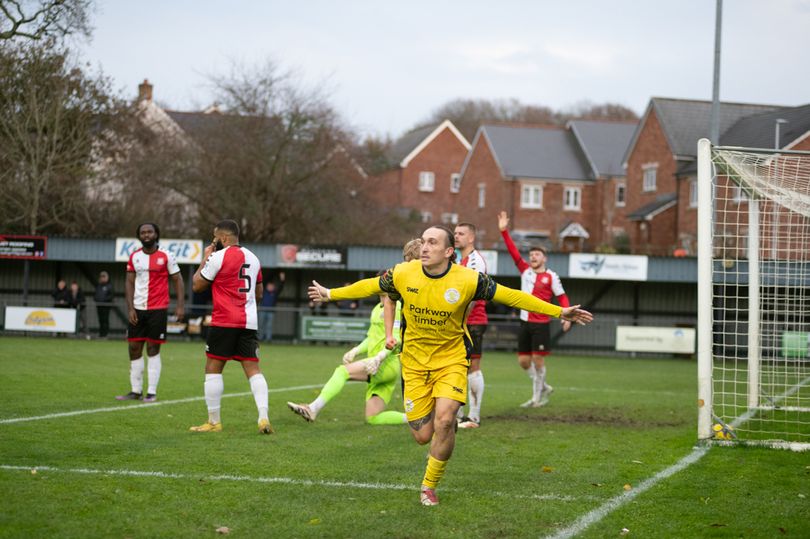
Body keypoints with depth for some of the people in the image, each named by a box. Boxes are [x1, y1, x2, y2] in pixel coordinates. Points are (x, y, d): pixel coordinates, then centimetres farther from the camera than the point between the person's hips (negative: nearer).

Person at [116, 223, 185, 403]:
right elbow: (130, 283, 7)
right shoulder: (134, 257, 7)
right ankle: (136, 391, 13)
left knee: (153, 349, -2)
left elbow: (177, 280, 1)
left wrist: (180, 305, -8)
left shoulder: (166, 257, -3)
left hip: (158, 310, -4)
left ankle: (152, 392, 3)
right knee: (134, 348, 4)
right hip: (138, 309, 4)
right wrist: (130, 308, -2)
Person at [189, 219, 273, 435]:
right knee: (253, 369, 3)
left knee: (213, 369, 4)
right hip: (249, 322, 6)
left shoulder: (218, 257, -8)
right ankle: (264, 417, -11)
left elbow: (197, 285, 1)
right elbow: (259, 294, 22)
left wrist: (205, 258, 10)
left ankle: (214, 421, 6)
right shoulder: (253, 258, 14)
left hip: (224, 322, -6)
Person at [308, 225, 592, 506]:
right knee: (423, 436, -3)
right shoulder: (403, 274, -10)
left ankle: (429, 486, 0)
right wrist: (330, 294, 20)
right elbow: (370, 286, 9)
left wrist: (560, 312, -8)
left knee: (444, 421, -22)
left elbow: (511, 296, -8)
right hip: (414, 363, 2)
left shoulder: (468, 279, -16)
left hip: (451, 360, -2)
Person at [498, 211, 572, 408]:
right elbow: (513, 252, 3)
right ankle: (544, 388, 25)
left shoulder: (551, 277, -3)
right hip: (525, 323, 5)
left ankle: (537, 397, 7)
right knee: (523, 360, 6)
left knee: (538, 360, -5)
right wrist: (504, 231, -6)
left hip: (541, 324, -5)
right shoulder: (525, 271, 8)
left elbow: (562, 296, 1)